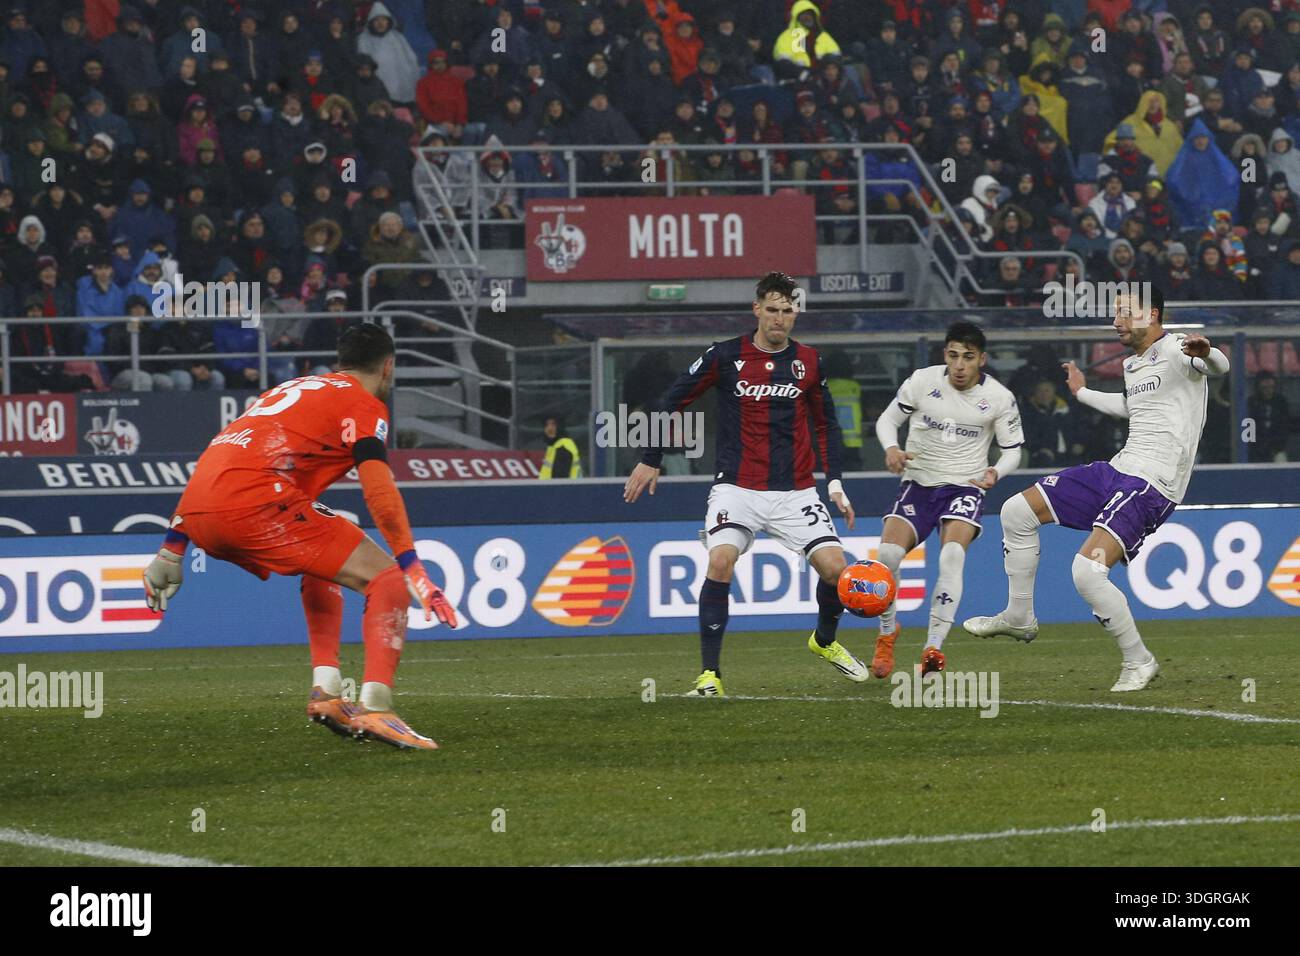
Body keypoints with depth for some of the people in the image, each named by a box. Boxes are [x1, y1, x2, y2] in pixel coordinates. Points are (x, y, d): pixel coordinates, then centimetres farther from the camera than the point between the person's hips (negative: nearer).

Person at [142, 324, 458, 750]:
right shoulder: (365, 405, 9)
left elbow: (212, 464, 31)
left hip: (197, 516, 8)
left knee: (324, 565, 31)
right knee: (387, 578, -3)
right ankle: (375, 709, -19)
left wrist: (173, 548, 33)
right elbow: (379, 490, -9)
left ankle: (326, 692, 19)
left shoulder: (293, 388, 32)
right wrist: (413, 570, -11)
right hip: (254, 503, -8)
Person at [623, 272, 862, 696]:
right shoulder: (725, 356, -2)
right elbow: (673, 401, 6)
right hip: (736, 488, -2)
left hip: (796, 491, 2)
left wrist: (834, 481, 10)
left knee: (835, 566, -11)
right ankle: (710, 673, -17)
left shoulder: (808, 362, 6)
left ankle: (825, 641, 22)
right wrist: (651, 460, 5)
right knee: (720, 561, -24)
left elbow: (826, 424, 18)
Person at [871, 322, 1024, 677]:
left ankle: (933, 647, -31)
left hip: (964, 487, -1)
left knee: (953, 554, -29)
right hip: (917, 484, 1)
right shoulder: (922, 381, -4)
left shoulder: (999, 398, -4)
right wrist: (891, 449, -14)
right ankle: (887, 633, 8)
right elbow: (887, 419, 8)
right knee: (888, 553, -20)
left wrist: (995, 472, -17)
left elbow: (1013, 450, 6)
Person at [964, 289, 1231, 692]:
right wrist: (1082, 393, 52)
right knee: (1016, 512, 12)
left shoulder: (1175, 349, -12)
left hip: (1152, 485, -10)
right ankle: (1019, 617, 24)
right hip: (1118, 469, 10)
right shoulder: (1132, 365, 16)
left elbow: (1219, 367, -33)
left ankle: (1138, 661, -7)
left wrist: (1206, 354, -57)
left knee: (1088, 569, -25)